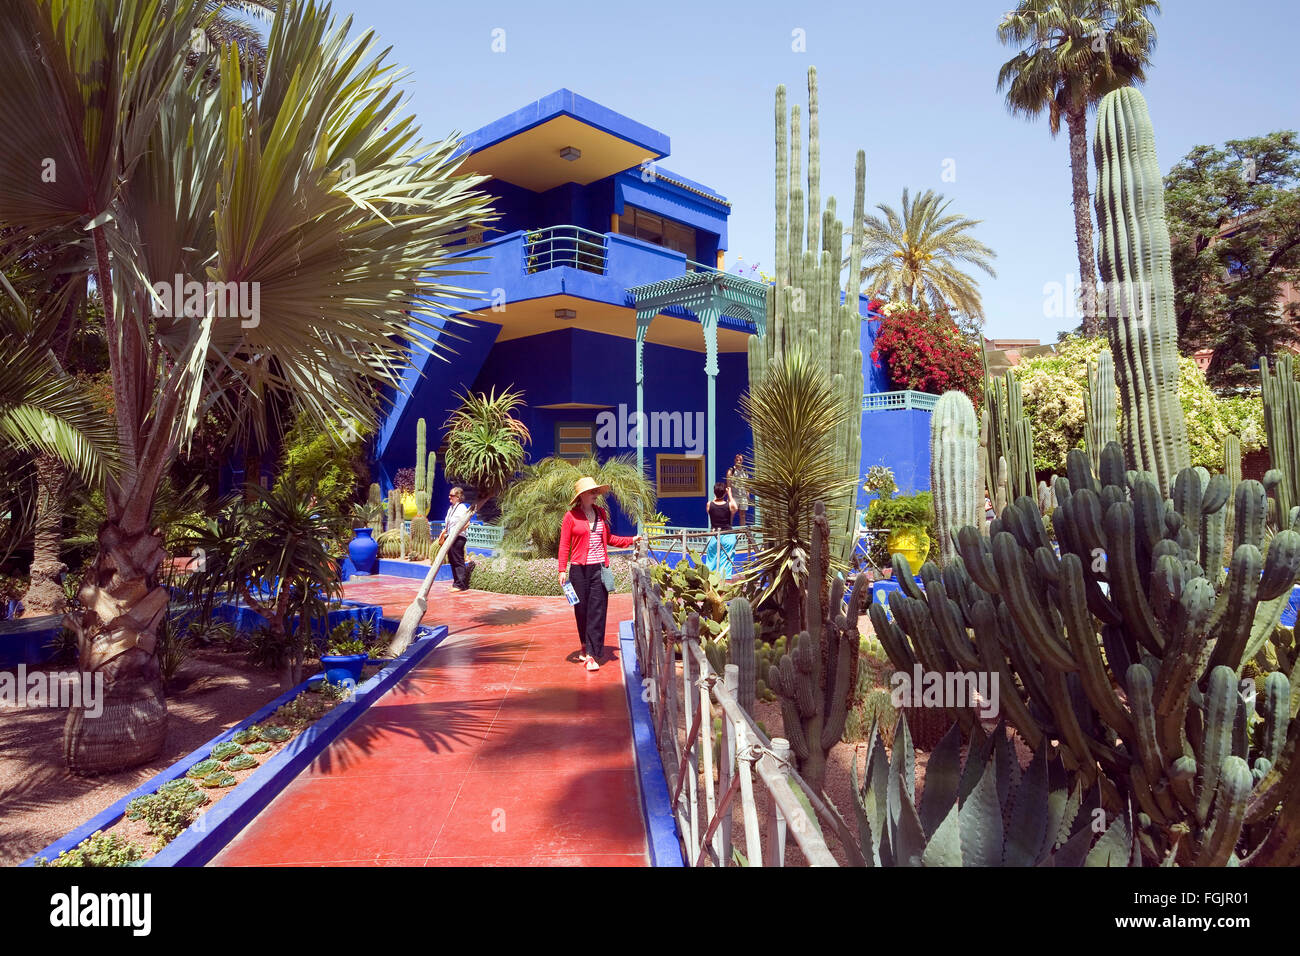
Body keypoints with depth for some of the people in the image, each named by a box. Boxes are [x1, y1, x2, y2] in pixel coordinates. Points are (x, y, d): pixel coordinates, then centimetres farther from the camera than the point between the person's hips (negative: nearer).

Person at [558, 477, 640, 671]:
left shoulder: (601, 513, 10)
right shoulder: (571, 516, -2)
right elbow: (564, 545, -1)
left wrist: (631, 540, 15)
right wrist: (562, 570, -7)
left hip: (599, 567, 2)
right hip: (579, 568, -2)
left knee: (597, 610, -4)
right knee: (581, 609, 7)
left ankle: (591, 654, -4)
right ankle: (585, 645, 30)